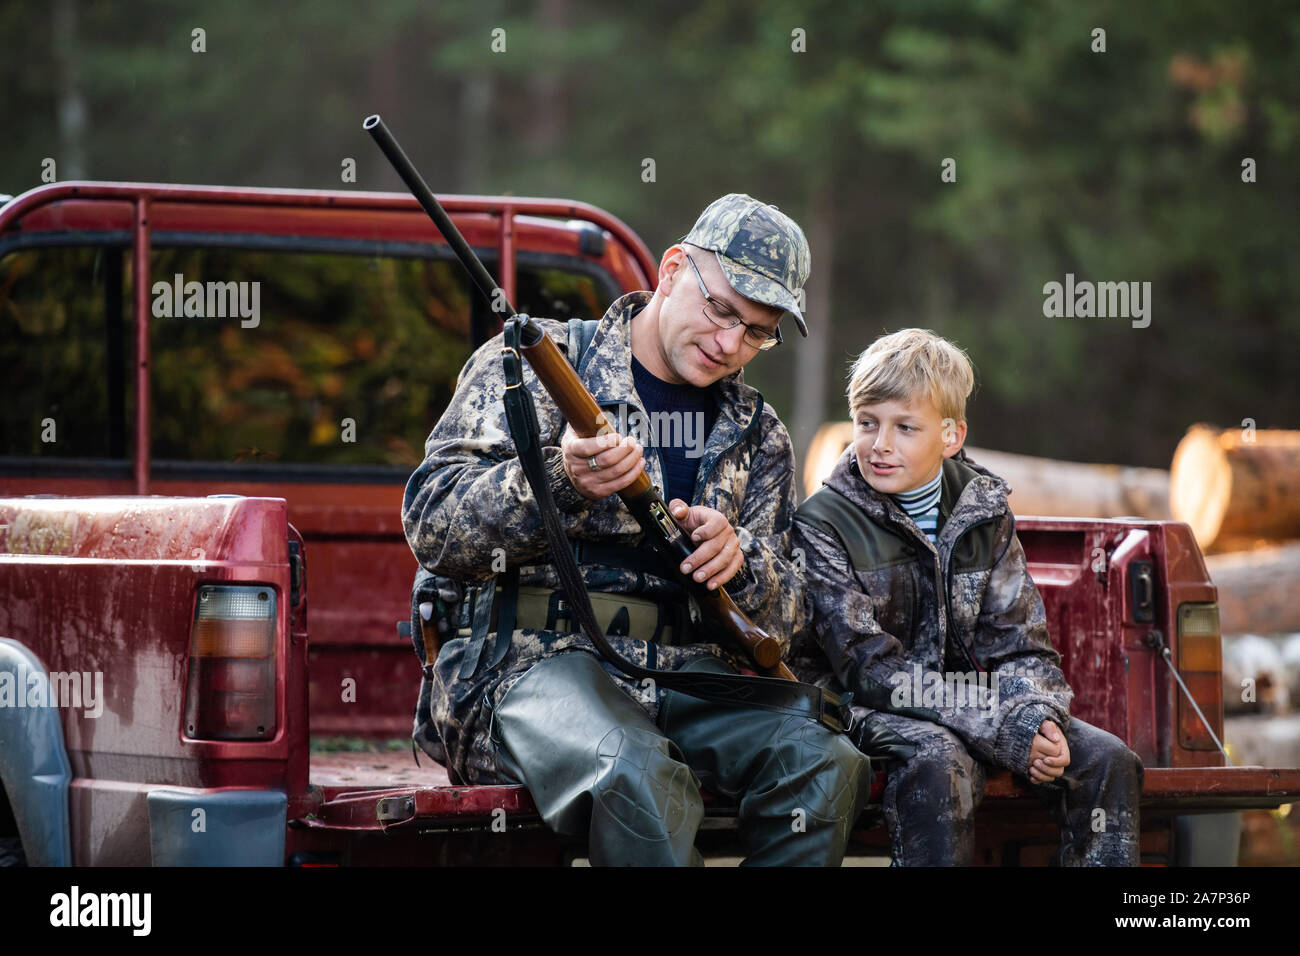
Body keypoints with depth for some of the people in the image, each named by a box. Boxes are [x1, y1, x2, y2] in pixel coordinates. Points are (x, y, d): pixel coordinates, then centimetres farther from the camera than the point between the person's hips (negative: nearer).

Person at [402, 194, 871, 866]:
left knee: (826, 765, -25)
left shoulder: (757, 436, 18)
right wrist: (560, 480, -22)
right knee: (638, 776, -38)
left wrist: (737, 561, -11)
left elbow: (781, 619, 13)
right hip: (533, 664, -5)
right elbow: (432, 527, -5)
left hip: (687, 672, 5)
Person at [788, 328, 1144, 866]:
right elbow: (872, 669, -17)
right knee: (938, 761, -37)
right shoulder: (822, 526, -9)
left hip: (967, 699, 5)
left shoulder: (983, 514, 7)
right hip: (866, 712, -5)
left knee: (1106, 759, -14)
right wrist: (1006, 727, -25)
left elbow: (1018, 645, 6)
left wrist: (1040, 717, -19)